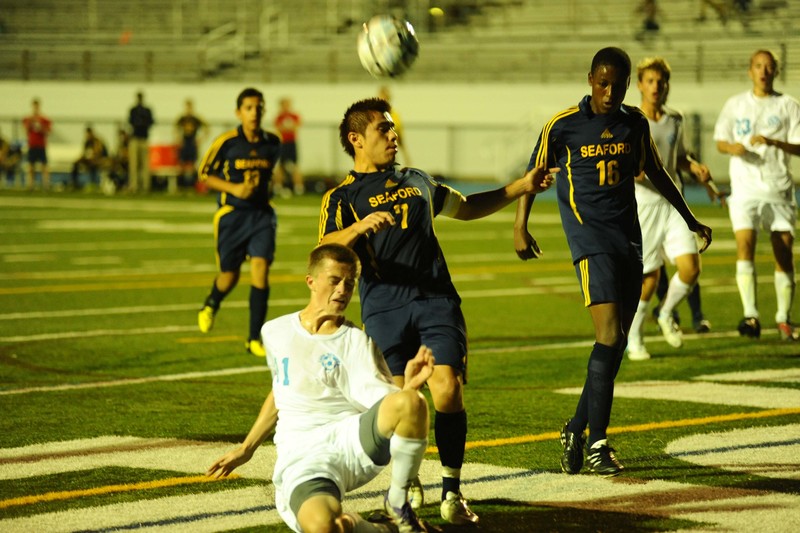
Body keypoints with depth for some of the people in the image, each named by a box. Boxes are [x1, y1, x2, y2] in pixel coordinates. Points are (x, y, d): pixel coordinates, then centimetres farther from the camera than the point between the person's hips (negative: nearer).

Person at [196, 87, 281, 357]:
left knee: (260, 269, -13)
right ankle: (211, 305, 44)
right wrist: (233, 188, -15)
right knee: (229, 276, 6)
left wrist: (266, 191, 9)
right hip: (231, 213, -2)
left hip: (261, 213, 2)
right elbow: (204, 173, -2)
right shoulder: (226, 142, -10)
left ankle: (255, 338, -5)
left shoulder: (273, 143, 2)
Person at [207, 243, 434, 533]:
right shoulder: (275, 332, 16)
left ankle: (398, 501, -7)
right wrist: (246, 449, 35)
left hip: (352, 439, 0)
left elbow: (384, 401, -8)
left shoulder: (357, 341, 7)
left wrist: (409, 386, -30)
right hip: (302, 456, 0)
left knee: (411, 403, -34)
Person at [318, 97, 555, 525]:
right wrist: (361, 226, -28)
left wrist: (520, 188, 32)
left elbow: (466, 207, 38)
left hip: (436, 300, 3)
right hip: (384, 309, -3)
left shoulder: (416, 182, 24)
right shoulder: (342, 197, 7)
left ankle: (451, 492, -3)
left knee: (449, 390, -15)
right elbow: (325, 251, -10)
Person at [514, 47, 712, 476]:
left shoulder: (635, 124, 9)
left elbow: (655, 174, 22)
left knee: (617, 343, 5)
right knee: (609, 334, -17)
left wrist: (690, 220, 25)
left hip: (629, 238, 5)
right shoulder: (563, 125, -4)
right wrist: (520, 228, -3)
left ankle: (577, 430, 19)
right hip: (590, 236, -5)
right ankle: (597, 444, -14)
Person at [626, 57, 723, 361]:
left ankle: (666, 315, 18)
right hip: (642, 206, -4)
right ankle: (633, 338, 21)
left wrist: (696, 168, 5)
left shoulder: (675, 120, 9)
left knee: (690, 267, -11)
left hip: (673, 202, 4)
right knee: (649, 277, -1)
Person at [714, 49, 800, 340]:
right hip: (745, 188, 0)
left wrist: (772, 142, -19)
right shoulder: (734, 105, 8)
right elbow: (720, 141, 13)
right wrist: (731, 147, -10)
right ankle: (750, 316, -23)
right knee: (744, 245, -18)